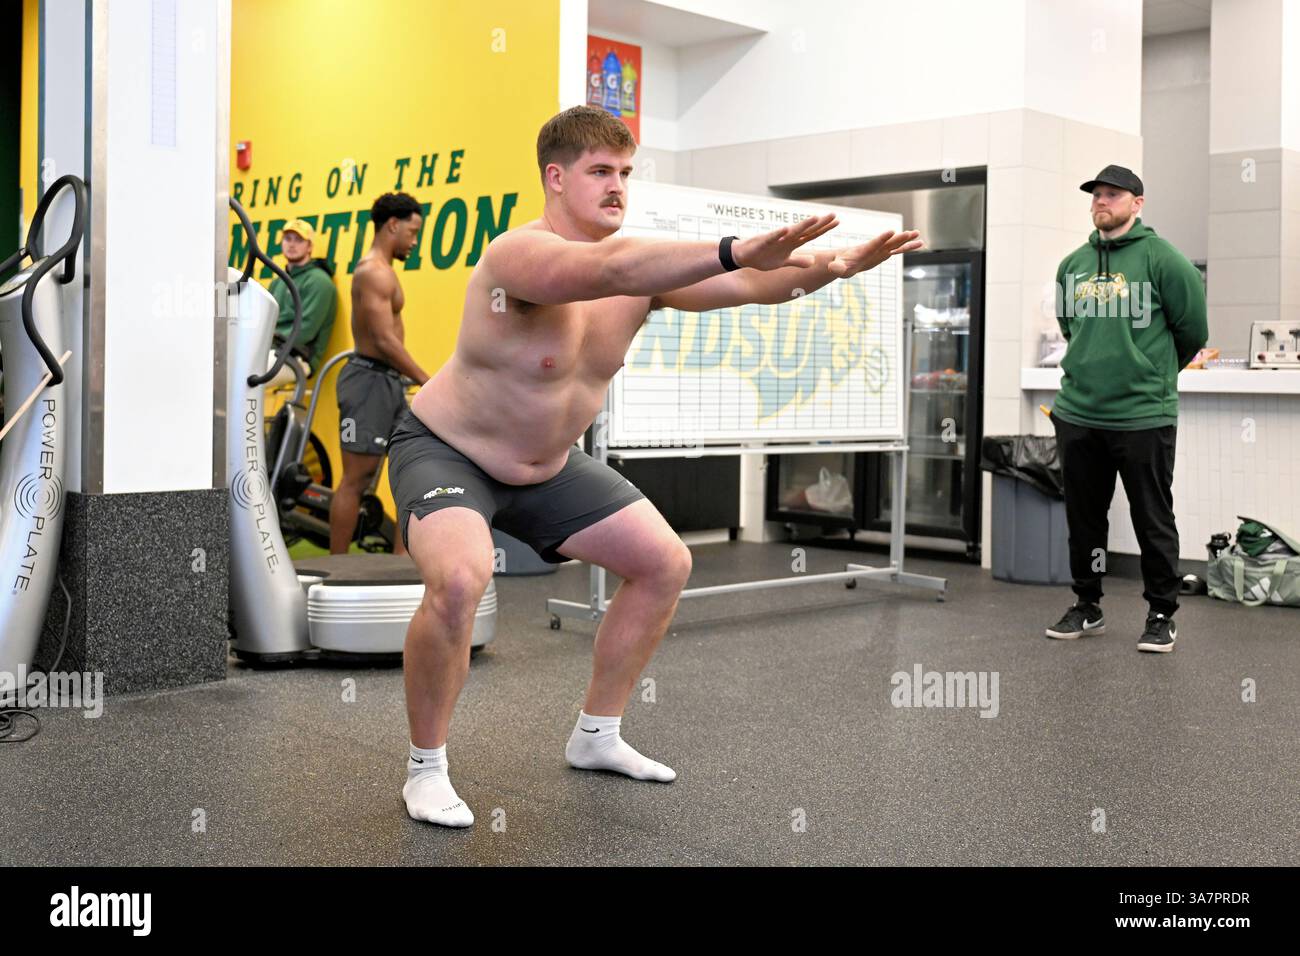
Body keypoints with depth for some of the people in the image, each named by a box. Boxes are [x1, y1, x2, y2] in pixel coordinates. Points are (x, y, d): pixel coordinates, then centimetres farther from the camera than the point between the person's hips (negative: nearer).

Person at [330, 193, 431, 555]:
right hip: (370, 379, -10)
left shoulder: (381, 270, 18)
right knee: (356, 480, -5)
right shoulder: (374, 272, -14)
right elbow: (385, 341, -22)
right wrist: (429, 383, -20)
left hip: (388, 381, 10)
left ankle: (401, 558, 13)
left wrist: (421, 383, 18)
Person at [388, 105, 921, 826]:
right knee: (458, 578, -35)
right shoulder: (520, 254, -29)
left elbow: (746, 287, -12)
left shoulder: (641, 270, -7)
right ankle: (425, 769, -11)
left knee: (665, 564, 6)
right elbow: (611, 267, -50)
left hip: (547, 466, 8)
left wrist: (833, 265, -26)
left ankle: (596, 736, 21)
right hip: (444, 449, -8)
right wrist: (735, 250, -59)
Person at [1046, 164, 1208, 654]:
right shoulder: (1072, 265, 10)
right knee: (1083, 517, 13)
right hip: (1077, 412, 5)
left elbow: (1192, 328, -1)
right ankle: (1087, 606, 26)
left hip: (1143, 416, -5)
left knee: (1153, 520, 3)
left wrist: (1155, 372, 11)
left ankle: (1161, 614, 15)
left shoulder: (1161, 258, -6)